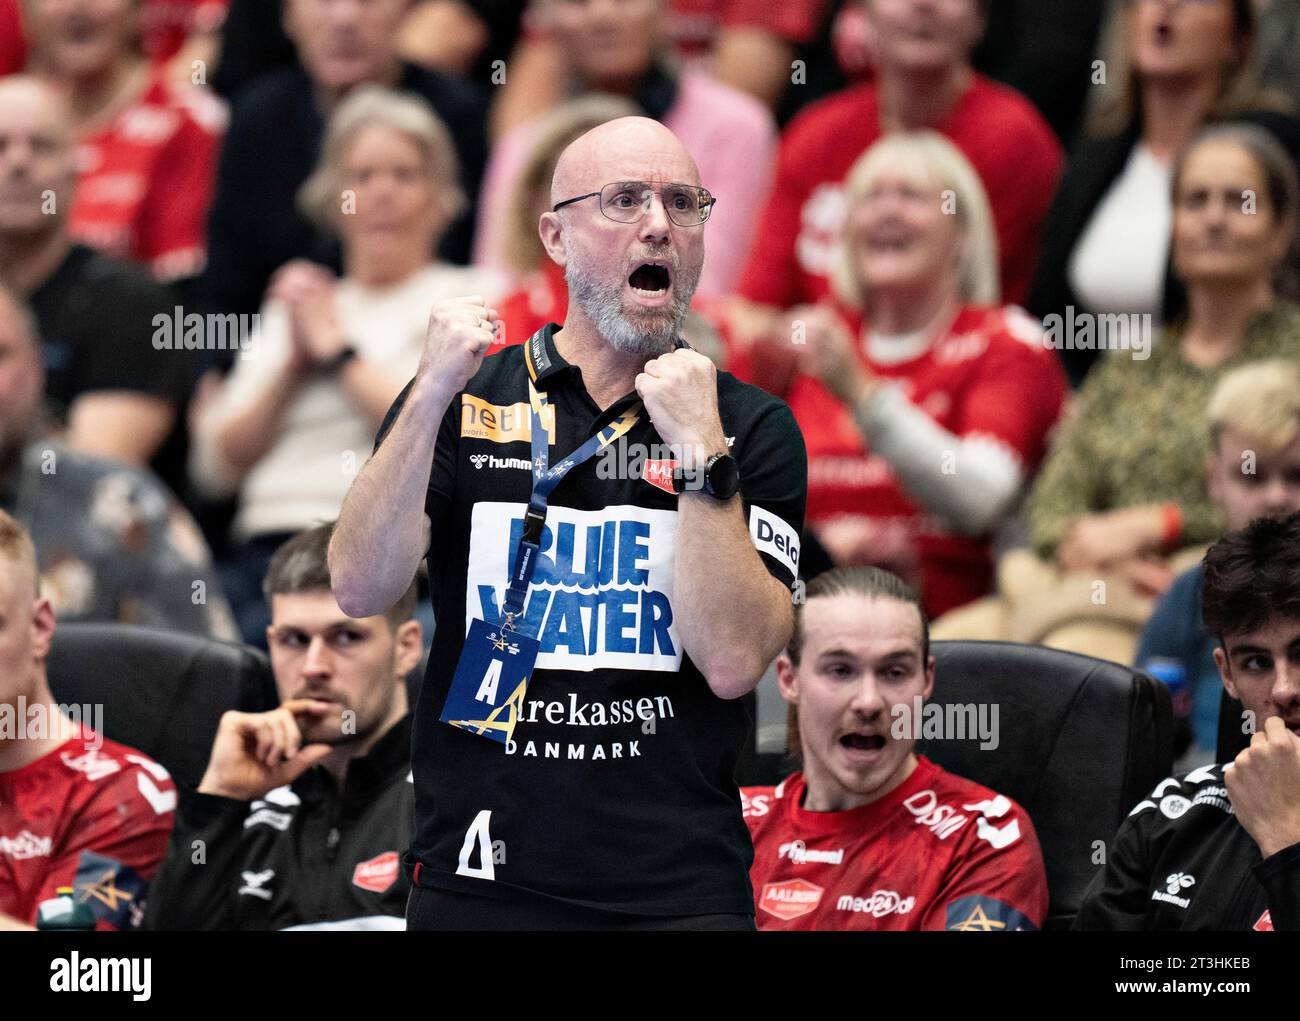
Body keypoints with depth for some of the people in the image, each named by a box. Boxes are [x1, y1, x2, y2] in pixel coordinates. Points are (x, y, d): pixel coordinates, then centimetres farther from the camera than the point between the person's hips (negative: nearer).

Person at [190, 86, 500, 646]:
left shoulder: (472, 296, 13)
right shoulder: (296, 303, 27)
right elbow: (215, 467, 19)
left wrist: (338, 350, 3)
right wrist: (292, 366, 6)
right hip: (263, 549, 4)